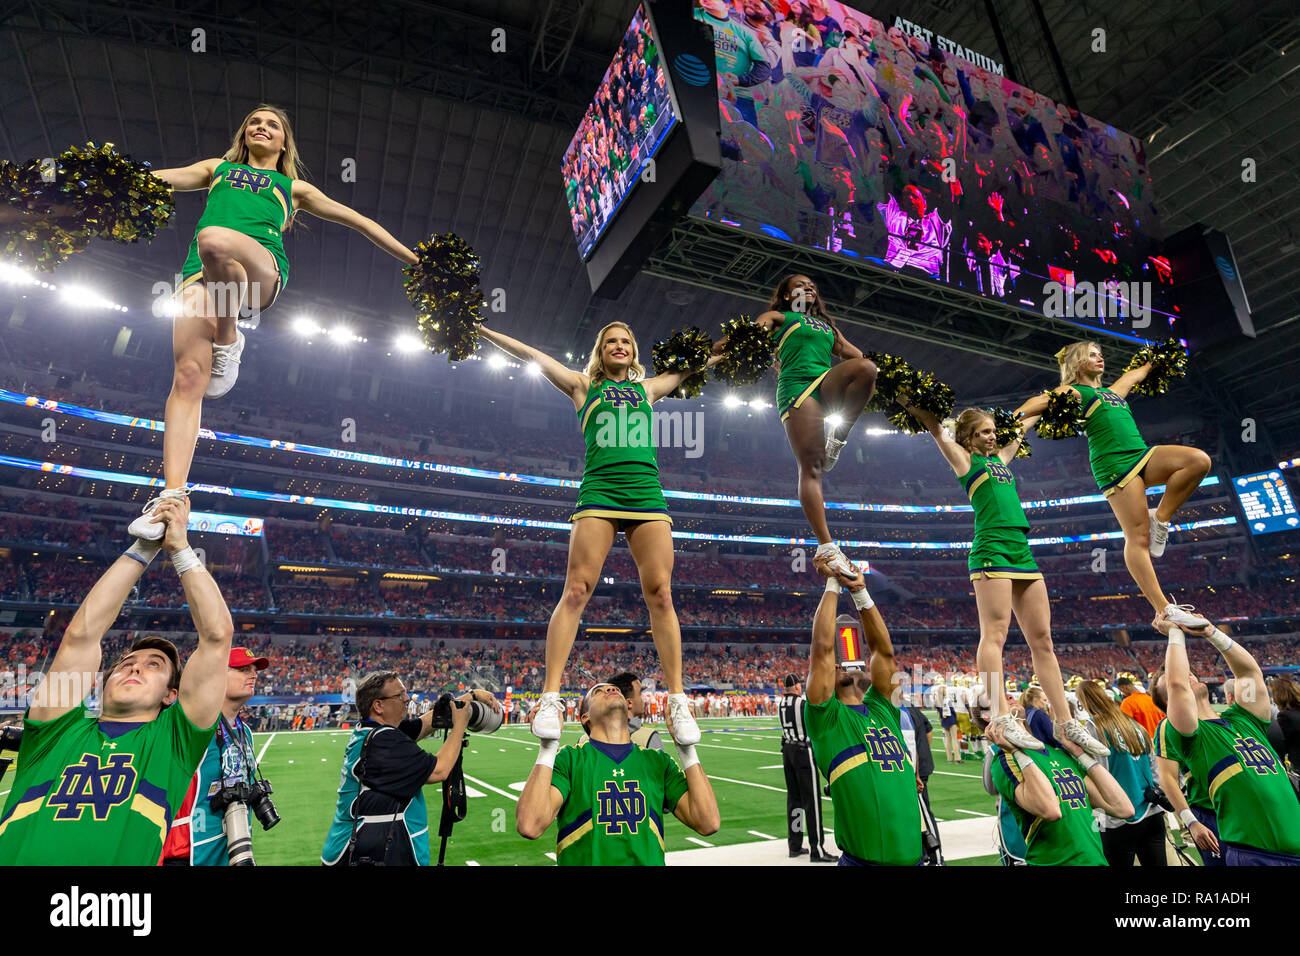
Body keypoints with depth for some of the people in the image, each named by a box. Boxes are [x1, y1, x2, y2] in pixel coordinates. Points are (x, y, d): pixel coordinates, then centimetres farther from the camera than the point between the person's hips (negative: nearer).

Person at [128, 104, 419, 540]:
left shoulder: (294, 187, 31)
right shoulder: (217, 168, 35)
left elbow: (359, 222, 29)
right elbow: (157, 178, 24)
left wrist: (417, 261, 23)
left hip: (263, 269, -2)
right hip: (200, 273, 2)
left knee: (215, 239, -39)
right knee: (188, 377, -17)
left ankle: (228, 341, -17)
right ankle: (172, 494, -19)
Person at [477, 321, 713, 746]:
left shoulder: (648, 388, 24)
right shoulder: (584, 386, 18)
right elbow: (530, 354, 17)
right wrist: (479, 329, 18)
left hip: (647, 492, 2)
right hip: (598, 491, -2)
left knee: (660, 595, -5)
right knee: (576, 590, -12)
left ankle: (677, 700, 2)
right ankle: (550, 699, -8)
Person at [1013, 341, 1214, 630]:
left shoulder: (1112, 391, 27)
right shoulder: (1072, 391, 4)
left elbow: (1136, 373, 47)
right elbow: (1041, 401, -15)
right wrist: (1011, 420, -32)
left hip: (1143, 455, 8)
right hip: (1114, 464, -8)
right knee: (1138, 538, -10)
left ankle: (1160, 519, -2)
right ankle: (1164, 610, -6)